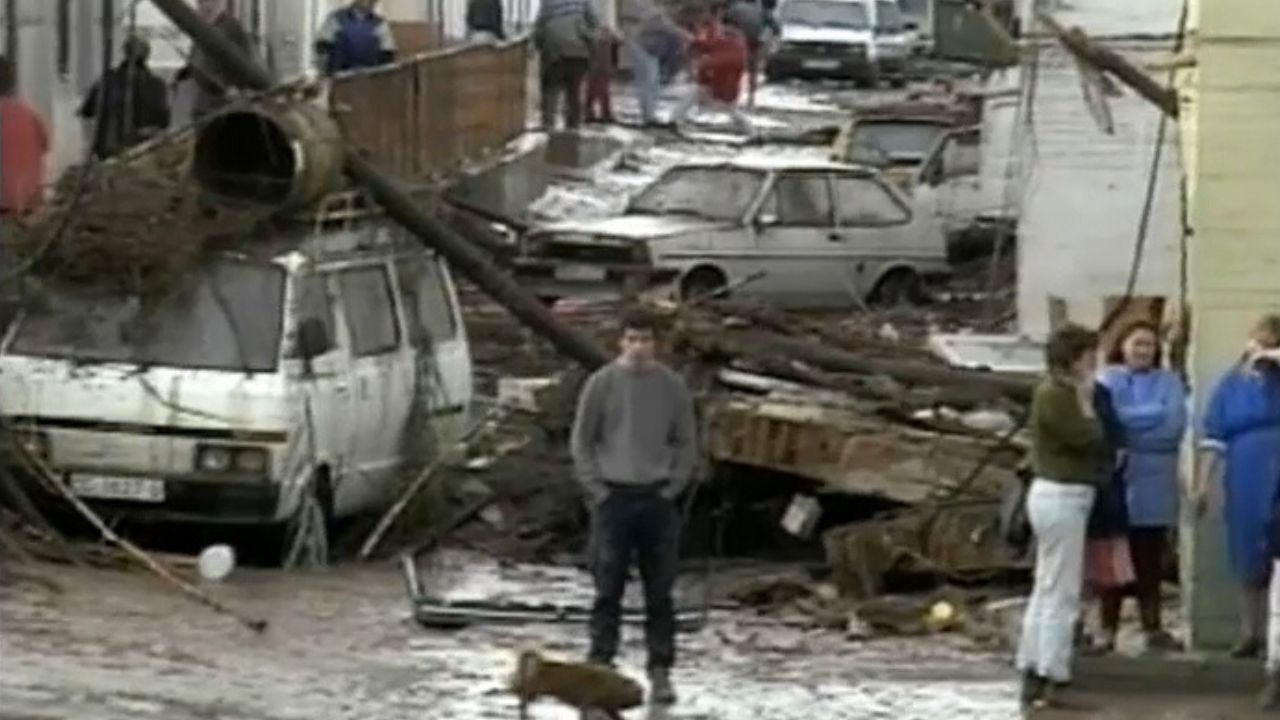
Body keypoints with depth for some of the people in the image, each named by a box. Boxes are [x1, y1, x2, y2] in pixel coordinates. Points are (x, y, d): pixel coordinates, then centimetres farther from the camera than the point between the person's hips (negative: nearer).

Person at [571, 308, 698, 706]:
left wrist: (673, 487, -1)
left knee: (659, 592, 4)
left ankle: (661, 671, 9)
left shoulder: (673, 387, 2)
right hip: (613, 497, -1)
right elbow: (581, 441, 2)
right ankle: (599, 665, 8)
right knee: (608, 589, 1)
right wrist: (596, 489, -4)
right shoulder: (601, 384, -2)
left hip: (658, 499, 1)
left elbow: (686, 444, 9)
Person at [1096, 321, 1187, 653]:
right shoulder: (1107, 380, 5)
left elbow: (1174, 424, -7)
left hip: (1155, 485, 2)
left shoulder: (1169, 382, 10)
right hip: (1117, 480, -2)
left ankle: (1153, 628, 9)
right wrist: (1155, 415, -10)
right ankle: (1108, 628, 2)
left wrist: (1130, 421, -10)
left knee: (1150, 561, 6)